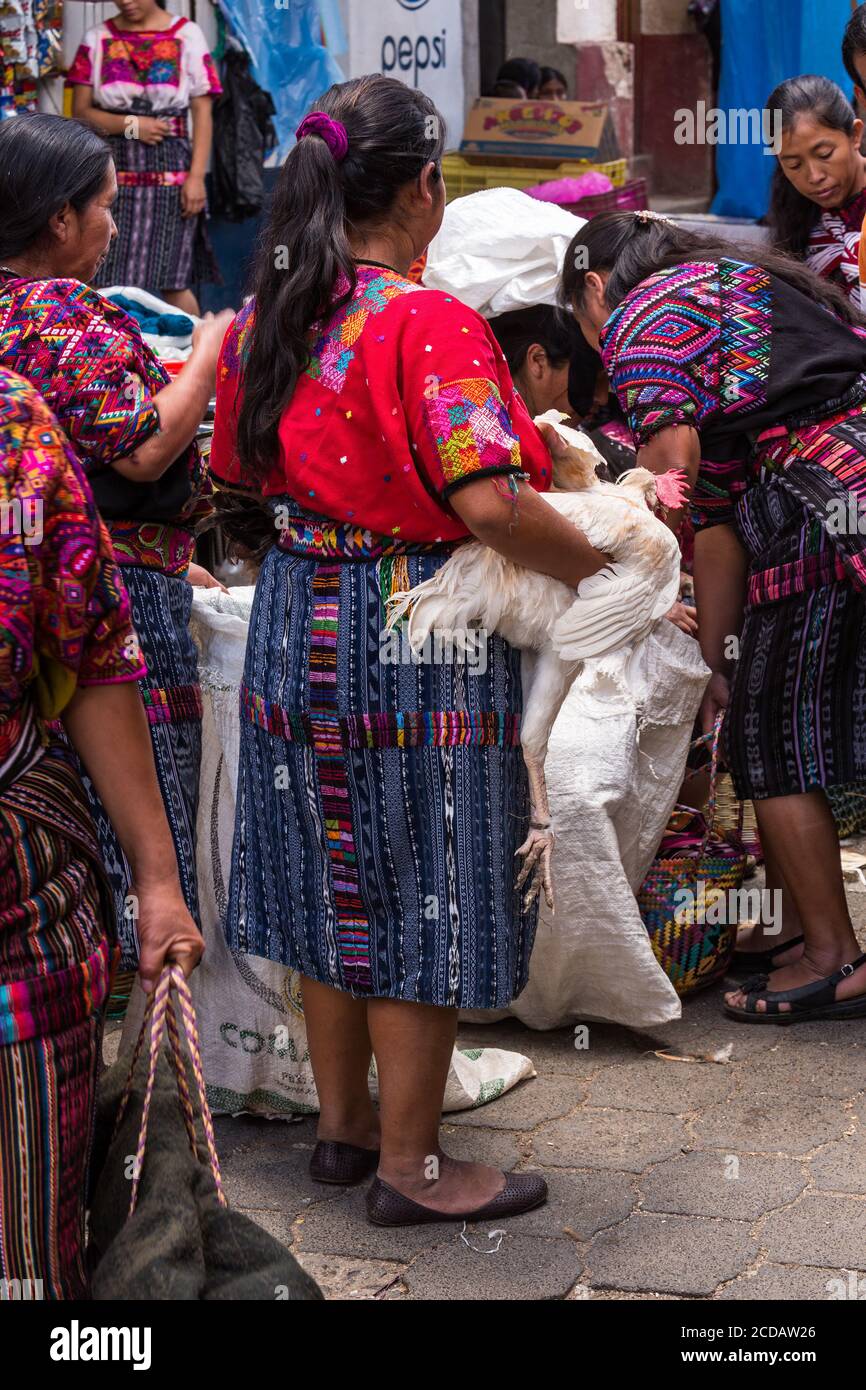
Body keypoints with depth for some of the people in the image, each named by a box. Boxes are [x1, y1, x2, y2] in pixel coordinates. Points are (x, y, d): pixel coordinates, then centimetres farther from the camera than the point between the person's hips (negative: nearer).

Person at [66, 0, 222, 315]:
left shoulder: (187, 35, 3)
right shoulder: (98, 38, 9)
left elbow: (202, 113, 1)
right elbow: (81, 111, 6)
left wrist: (196, 176, -9)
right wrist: (130, 124, -10)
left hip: (170, 171, -2)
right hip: (112, 173, 2)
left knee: (172, 283, -4)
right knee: (109, 283, -3)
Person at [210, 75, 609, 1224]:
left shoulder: (265, 318, 5)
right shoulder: (430, 325, -19)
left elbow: (239, 472, 17)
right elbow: (488, 503, -27)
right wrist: (600, 570, -14)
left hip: (298, 624, 8)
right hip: (417, 642, -8)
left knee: (332, 878, 17)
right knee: (420, 899, 3)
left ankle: (344, 1125, 32)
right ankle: (410, 1169, 14)